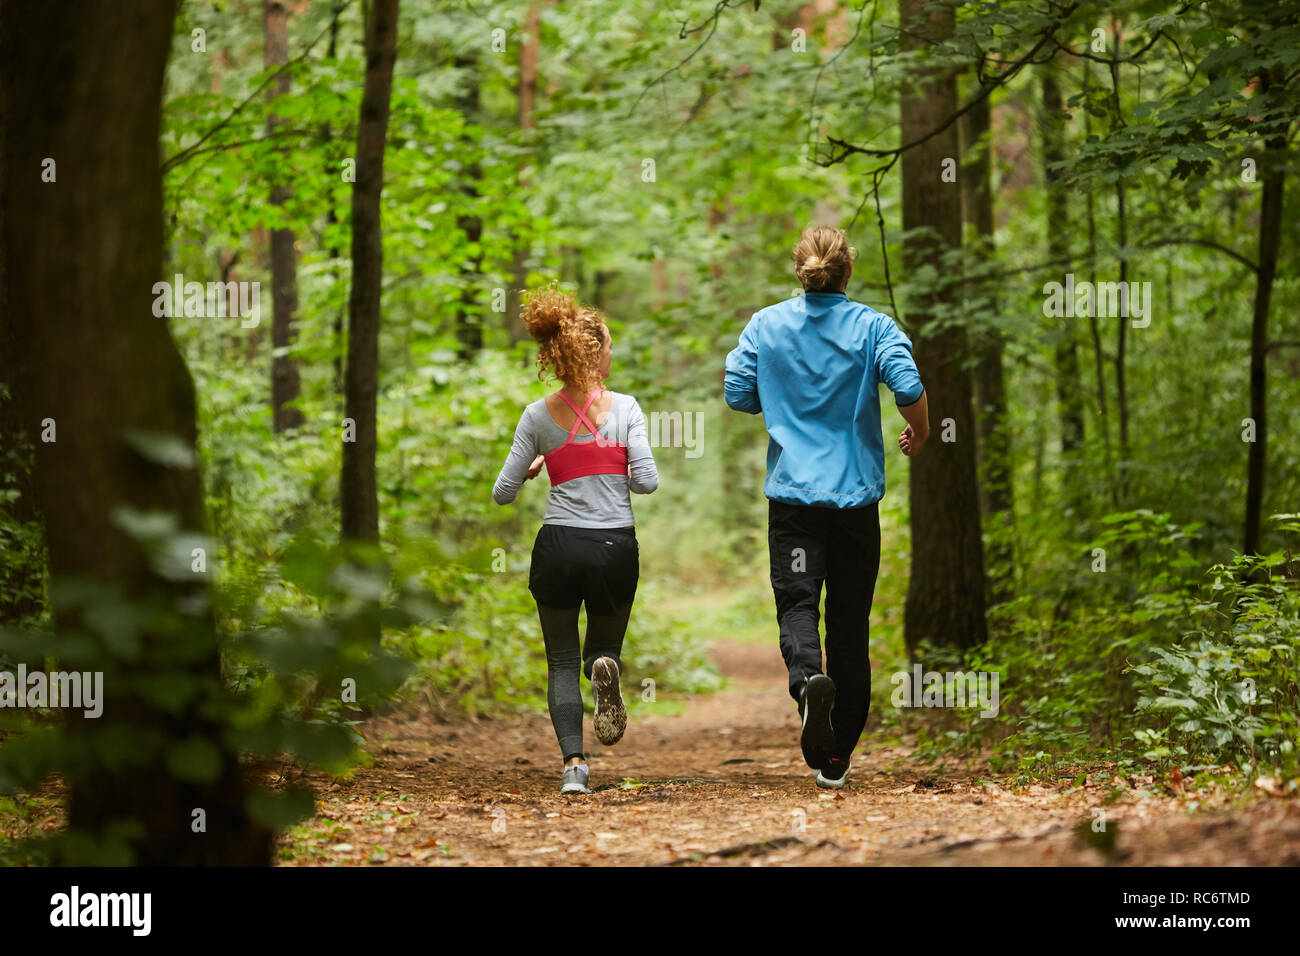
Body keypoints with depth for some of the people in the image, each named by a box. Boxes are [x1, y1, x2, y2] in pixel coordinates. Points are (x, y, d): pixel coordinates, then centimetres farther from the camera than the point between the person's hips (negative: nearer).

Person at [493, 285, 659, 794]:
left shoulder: (538, 416, 0)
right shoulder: (624, 408, -4)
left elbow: (503, 493, 1)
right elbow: (647, 481, -10)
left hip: (558, 546, 0)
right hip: (616, 546, 0)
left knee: (561, 662, 10)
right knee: (604, 645, 20)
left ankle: (573, 761, -11)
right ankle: (604, 667, -18)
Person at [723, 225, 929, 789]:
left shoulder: (765, 325, 2)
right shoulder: (872, 326, -2)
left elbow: (737, 395, 4)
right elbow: (909, 388, -14)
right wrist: (919, 434, 6)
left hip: (792, 490, 0)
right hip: (856, 492, 0)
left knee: (797, 602, -3)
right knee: (849, 618, 8)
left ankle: (807, 679, -38)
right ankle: (836, 759, 12)